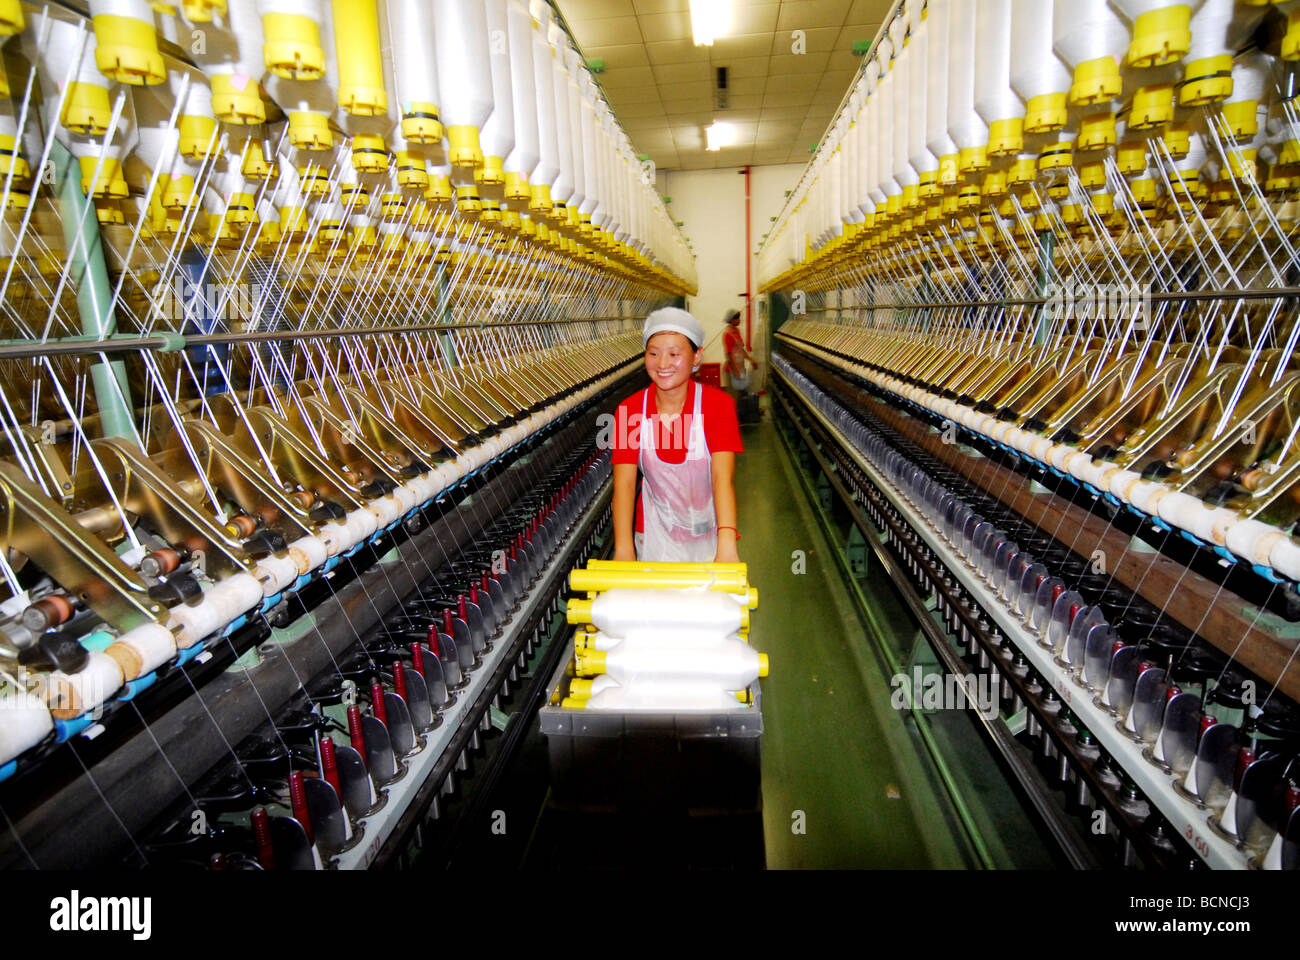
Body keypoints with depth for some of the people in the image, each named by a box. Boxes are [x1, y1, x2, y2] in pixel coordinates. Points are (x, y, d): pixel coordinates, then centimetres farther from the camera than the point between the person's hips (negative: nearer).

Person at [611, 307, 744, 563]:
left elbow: (723, 477, -27)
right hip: (656, 534, 1)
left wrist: (727, 547, -41)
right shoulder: (629, 410, -11)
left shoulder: (719, 404, -15)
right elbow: (624, 484, -19)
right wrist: (623, 550, -31)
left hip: (709, 534, -1)